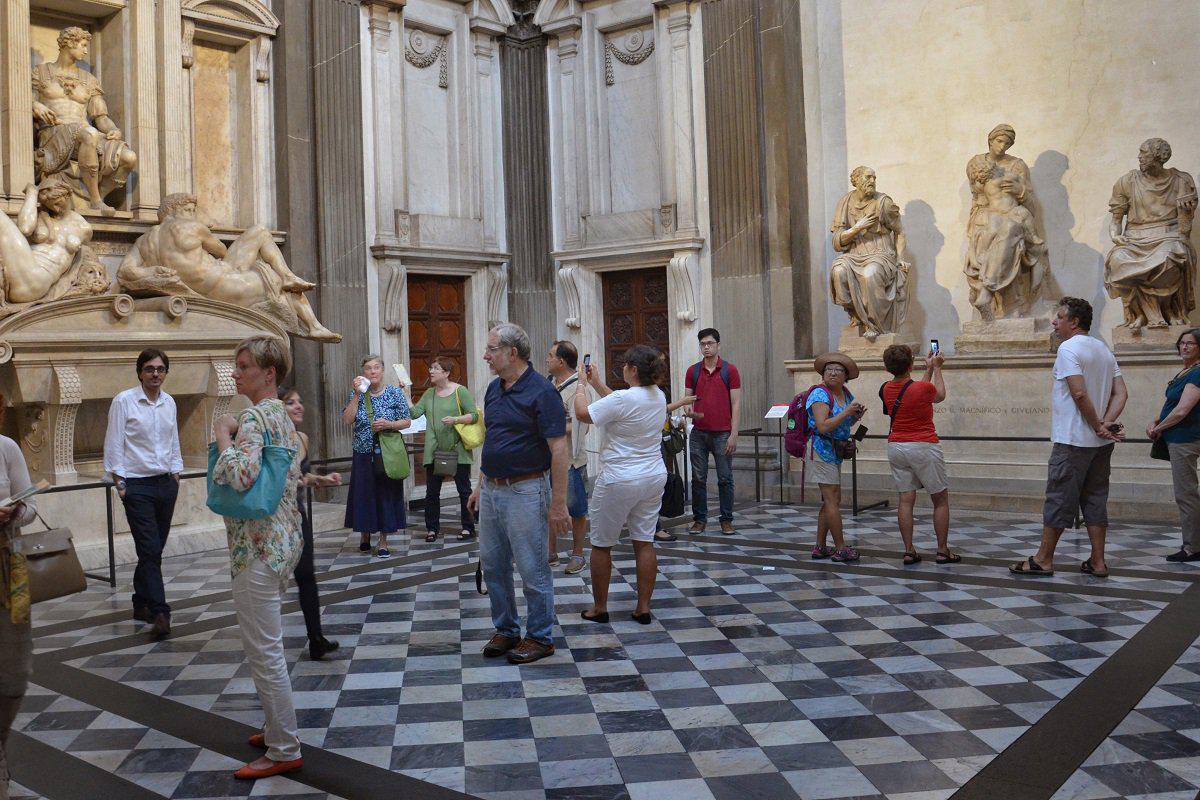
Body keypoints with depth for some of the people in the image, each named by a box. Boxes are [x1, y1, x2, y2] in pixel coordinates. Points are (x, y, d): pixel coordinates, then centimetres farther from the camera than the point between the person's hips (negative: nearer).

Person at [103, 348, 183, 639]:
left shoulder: (169, 402, 10)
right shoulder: (124, 401, -6)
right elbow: (114, 445, -5)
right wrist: (119, 482, -7)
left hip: (166, 484, 5)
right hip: (138, 486, -5)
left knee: (154, 549, 11)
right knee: (150, 550, -10)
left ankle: (141, 604, 26)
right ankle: (159, 613, -10)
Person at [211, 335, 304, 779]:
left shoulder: (253, 416, -17)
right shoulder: (282, 415, 12)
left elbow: (241, 477, -31)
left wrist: (223, 434, -16)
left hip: (258, 547, -10)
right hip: (282, 539, 10)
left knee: (263, 651, -1)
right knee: (268, 646, 20)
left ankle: (284, 750, 8)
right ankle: (278, 729, 31)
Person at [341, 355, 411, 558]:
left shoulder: (395, 393, 0)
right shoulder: (358, 394, 5)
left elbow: (407, 421, 0)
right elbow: (347, 420, -7)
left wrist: (388, 424, -18)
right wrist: (357, 395, -12)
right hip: (363, 454, 2)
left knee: (386, 494, 1)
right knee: (363, 494, 7)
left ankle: (383, 541, 11)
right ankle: (365, 533, 28)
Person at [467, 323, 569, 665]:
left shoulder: (541, 391, -16)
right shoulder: (494, 389, 9)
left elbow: (559, 450, -18)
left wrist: (558, 504, -20)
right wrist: (481, 486, 17)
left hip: (525, 492, -8)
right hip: (491, 491, 8)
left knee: (533, 569, 2)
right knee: (493, 564, 15)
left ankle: (540, 638, 16)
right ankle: (505, 630, 29)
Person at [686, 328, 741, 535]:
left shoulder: (730, 370, 0)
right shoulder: (692, 371, 8)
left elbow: (736, 403, -2)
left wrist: (734, 434, -8)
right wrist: (690, 412, -12)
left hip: (722, 434, -2)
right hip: (698, 433, 2)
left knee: (725, 479, 3)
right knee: (698, 478, 5)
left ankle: (726, 520, 12)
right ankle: (699, 519, 14)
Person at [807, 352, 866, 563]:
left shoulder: (846, 394, 10)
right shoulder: (820, 394, -14)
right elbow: (823, 426, -24)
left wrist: (857, 416, 1)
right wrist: (846, 412, -25)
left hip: (834, 452, 9)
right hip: (821, 450, -9)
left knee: (830, 501, 11)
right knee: (832, 500, -8)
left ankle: (820, 547, 18)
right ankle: (841, 549, -4)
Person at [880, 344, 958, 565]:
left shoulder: (885, 390, 0)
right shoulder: (924, 388, -16)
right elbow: (940, 395, 9)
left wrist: (929, 368, 27)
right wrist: (937, 368, 19)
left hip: (896, 447, 5)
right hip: (924, 447, -5)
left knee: (906, 499, 6)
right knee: (941, 500, 7)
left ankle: (909, 551, 5)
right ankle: (942, 551, 10)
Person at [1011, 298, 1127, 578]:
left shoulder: (1069, 348, -12)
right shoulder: (1104, 350, 14)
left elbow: (1079, 393, -22)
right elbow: (1121, 393, 8)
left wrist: (1098, 426, -13)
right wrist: (1106, 423, -5)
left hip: (1073, 440, -8)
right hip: (1101, 442, 8)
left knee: (1059, 499, -1)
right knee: (1095, 499, 11)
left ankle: (1043, 560, 5)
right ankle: (1097, 562, 13)